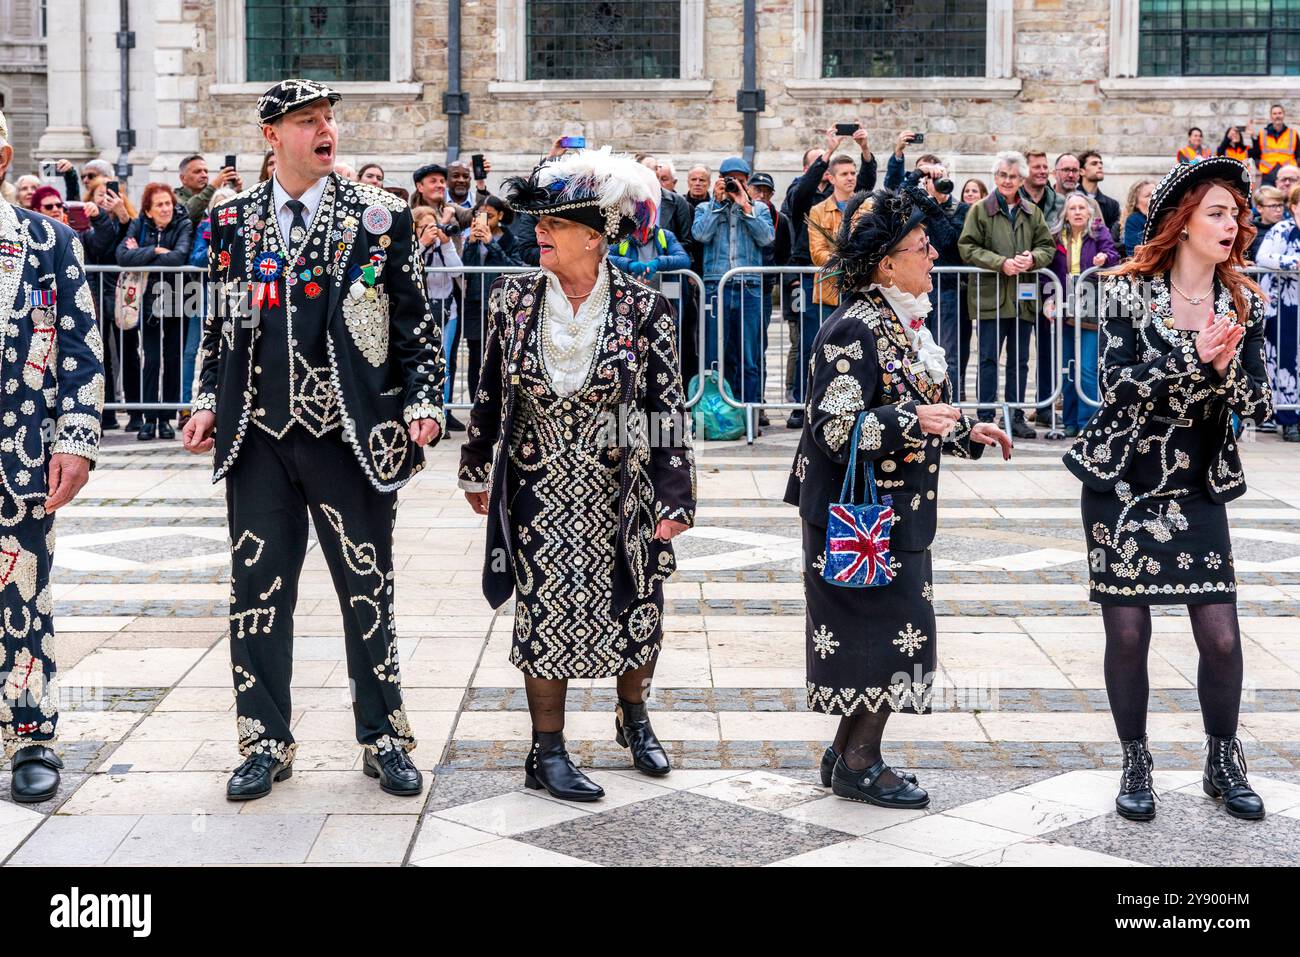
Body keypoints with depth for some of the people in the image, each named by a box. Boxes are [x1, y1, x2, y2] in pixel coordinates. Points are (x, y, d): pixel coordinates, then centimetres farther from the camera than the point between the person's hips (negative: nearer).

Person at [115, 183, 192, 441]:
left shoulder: (183, 226, -5)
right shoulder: (139, 225, 0)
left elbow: (179, 257, -23)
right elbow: (123, 256, -15)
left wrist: (141, 256, -16)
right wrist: (155, 251, -21)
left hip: (176, 301, -1)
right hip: (148, 301, 1)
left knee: (172, 360, 2)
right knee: (151, 360, -4)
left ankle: (166, 417, 11)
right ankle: (149, 419, 2)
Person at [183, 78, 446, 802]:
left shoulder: (382, 218, 1)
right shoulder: (233, 221, 9)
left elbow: (416, 326, 3)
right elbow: (222, 323, 16)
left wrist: (422, 403, -8)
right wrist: (210, 401, 6)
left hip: (352, 440, -2)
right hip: (258, 441, 2)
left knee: (368, 593, 6)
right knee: (258, 593, 7)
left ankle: (384, 739, 20)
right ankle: (267, 742, 20)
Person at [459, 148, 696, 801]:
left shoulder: (643, 310, -9)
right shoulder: (512, 300, -3)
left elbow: (669, 407, -7)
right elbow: (490, 392, 8)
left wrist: (674, 498, -10)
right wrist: (476, 471, 13)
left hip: (622, 493, 0)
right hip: (539, 491, 1)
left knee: (638, 612, 11)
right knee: (545, 615, 3)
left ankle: (634, 718, 38)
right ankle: (547, 754, 15)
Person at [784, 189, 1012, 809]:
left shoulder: (901, 323, 12)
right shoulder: (852, 331, -18)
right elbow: (834, 428, -22)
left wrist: (965, 433, 16)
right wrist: (913, 423, -31)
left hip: (896, 509, 9)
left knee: (883, 635, 12)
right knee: (890, 632, -5)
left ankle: (848, 755, 23)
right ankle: (859, 764, 8)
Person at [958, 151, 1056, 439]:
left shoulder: (1032, 212, 12)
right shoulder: (980, 210, 1)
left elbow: (1047, 245, 12)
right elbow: (967, 248, -6)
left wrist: (1032, 258, -11)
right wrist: (1001, 263, -16)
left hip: (1023, 295, 4)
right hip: (991, 294, -4)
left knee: (1020, 360, 9)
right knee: (988, 358, -2)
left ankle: (1016, 416, 16)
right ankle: (985, 417, 3)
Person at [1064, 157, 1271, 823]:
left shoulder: (1244, 302, 3)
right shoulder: (1129, 292, -6)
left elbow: (1259, 405, -1)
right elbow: (1117, 387, -15)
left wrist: (1226, 366, -21)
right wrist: (1194, 355, -24)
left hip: (1198, 490, 2)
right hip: (1121, 484, -2)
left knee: (1221, 636, -2)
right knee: (1127, 633, 1)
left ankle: (1223, 765, 19)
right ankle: (1135, 764, 19)